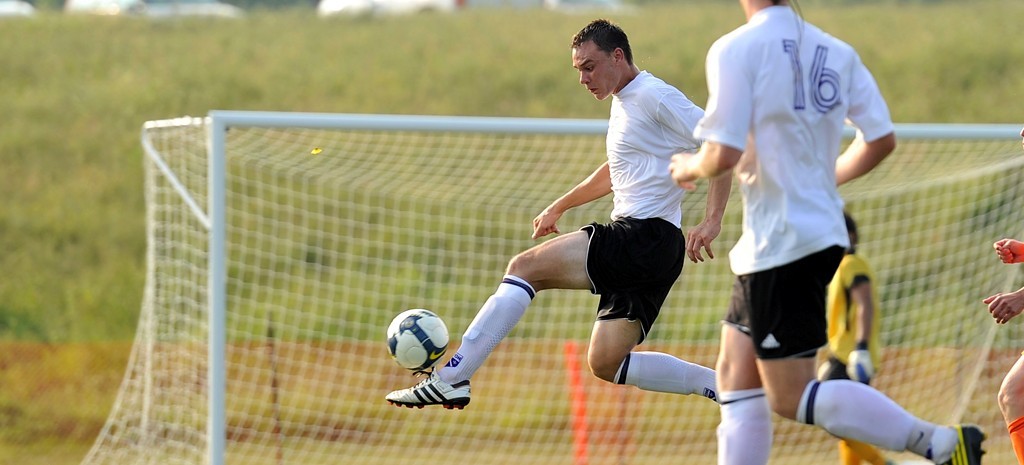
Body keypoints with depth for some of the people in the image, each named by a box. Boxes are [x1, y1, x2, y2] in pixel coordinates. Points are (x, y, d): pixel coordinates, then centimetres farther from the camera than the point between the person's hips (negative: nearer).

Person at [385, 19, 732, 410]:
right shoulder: (623, 102, 20)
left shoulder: (654, 96, -10)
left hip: (644, 239, -10)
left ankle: (450, 378, -15)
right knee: (605, 363, 6)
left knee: (525, 267, -12)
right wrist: (559, 207, 35)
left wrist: (711, 221, -22)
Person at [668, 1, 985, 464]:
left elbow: (723, 155, -20)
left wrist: (688, 167, 3)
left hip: (779, 244, -8)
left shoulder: (735, 50, -14)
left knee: (790, 396, -3)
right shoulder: (836, 53, 6)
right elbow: (881, 139, 6)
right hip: (821, 230, 8)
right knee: (735, 374, 14)